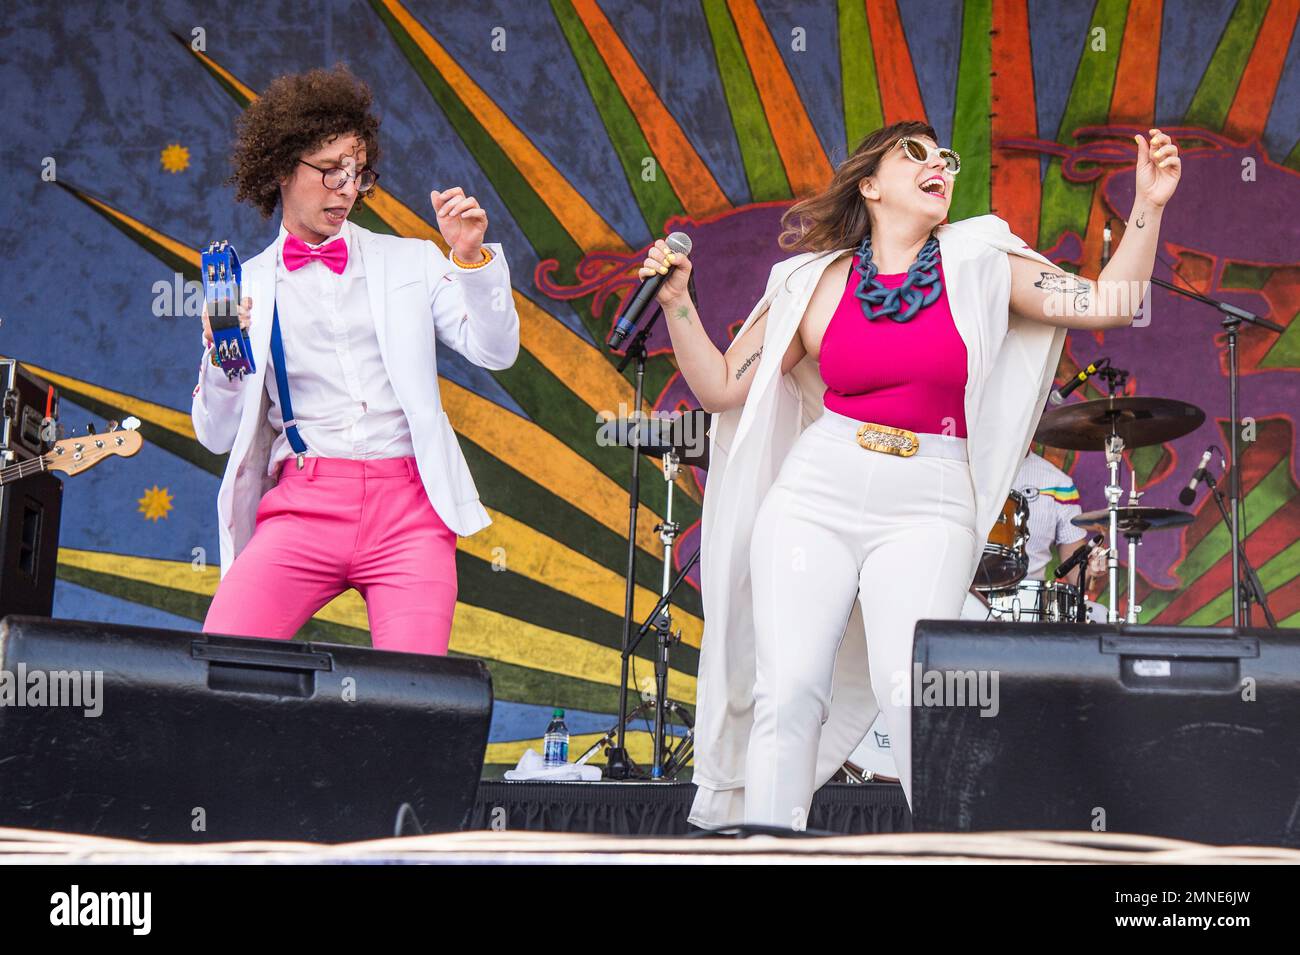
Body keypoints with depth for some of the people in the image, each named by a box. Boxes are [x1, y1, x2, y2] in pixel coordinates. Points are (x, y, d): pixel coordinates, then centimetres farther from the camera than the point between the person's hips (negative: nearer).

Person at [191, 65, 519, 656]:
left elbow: (495, 352, 7)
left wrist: (470, 257, -6)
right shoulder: (246, 287, 15)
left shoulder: (411, 262, 17)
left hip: (408, 503, 0)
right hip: (303, 504, 0)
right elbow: (217, 436, 12)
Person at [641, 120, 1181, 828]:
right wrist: (676, 303, 0)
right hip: (814, 496, 2)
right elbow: (721, 388, 12)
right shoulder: (813, 281, 9)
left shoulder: (976, 261, 7)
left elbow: (1108, 303, -1)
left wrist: (1147, 207, -11)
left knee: (910, 691, -20)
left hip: (927, 510, -1)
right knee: (789, 688, -11)